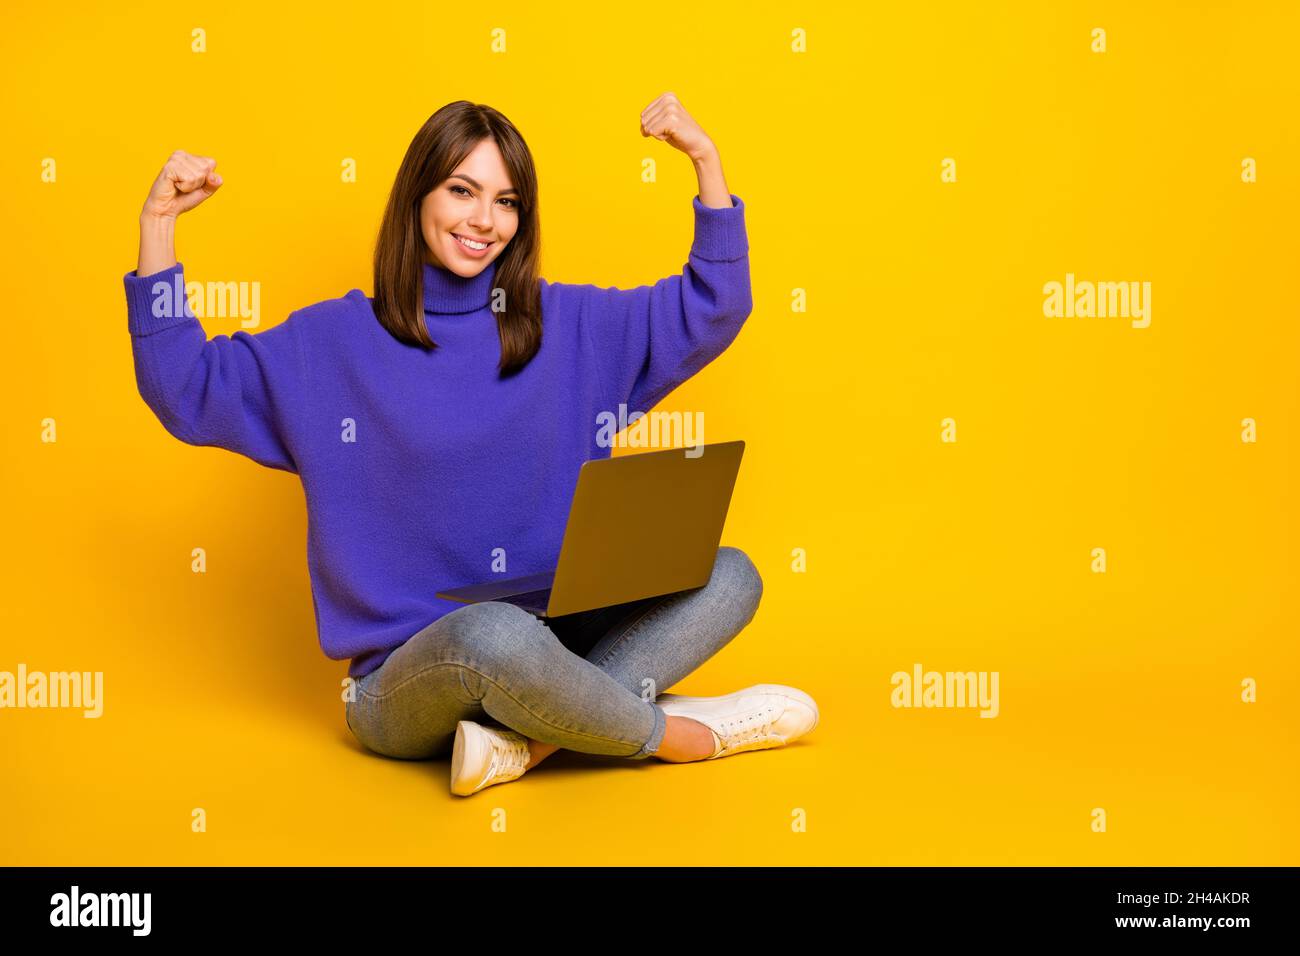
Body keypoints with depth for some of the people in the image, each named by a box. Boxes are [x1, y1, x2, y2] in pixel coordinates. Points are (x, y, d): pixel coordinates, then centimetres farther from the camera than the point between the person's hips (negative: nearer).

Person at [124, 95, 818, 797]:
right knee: (495, 635, -40)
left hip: (548, 647, 5)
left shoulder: (567, 324, 9)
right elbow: (183, 389, 1)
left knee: (731, 576, -14)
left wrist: (706, 163, 2)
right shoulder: (334, 342, 3)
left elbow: (713, 312, 12)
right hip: (403, 680, -4)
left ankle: (520, 738, -26)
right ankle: (678, 732, -13)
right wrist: (158, 224, -6)